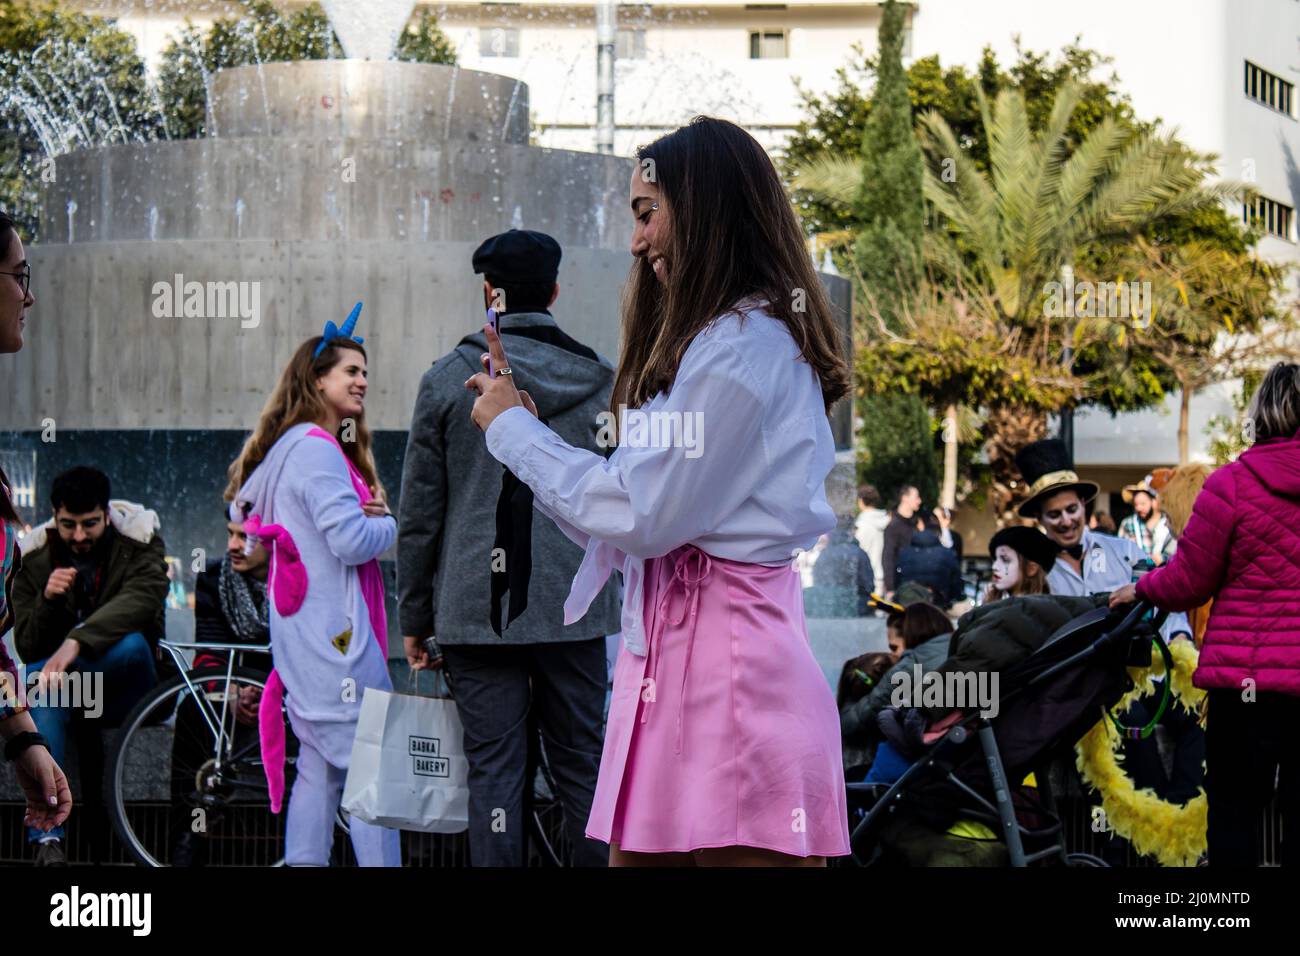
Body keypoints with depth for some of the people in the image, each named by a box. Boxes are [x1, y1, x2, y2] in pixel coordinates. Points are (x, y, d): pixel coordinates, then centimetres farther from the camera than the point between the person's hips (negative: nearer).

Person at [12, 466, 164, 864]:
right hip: (60, 672, 2)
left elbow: (142, 598, -29)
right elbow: (28, 650, -4)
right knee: (43, 688, -36)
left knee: (131, 644, -36)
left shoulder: (139, 543, -7)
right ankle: (48, 838, -43)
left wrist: (75, 642, -43)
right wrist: (47, 601, -25)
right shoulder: (35, 557, -2)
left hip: (126, 691, -2)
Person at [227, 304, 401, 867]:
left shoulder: (294, 446, 19)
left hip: (306, 634, 11)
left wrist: (368, 511, 3)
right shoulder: (316, 450, -14)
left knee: (320, 768, 12)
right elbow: (353, 541, -21)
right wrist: (388, 523, 1)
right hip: (336, 631, -11)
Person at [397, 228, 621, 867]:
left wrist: (414, 617, 9)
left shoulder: (447, 380, -1)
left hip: (477, 611, -2)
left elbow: (419, 512, 1)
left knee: (494, 769, 1)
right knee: (582, 766, 8)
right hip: (575, 606, 2)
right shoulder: (600, 382, 4)